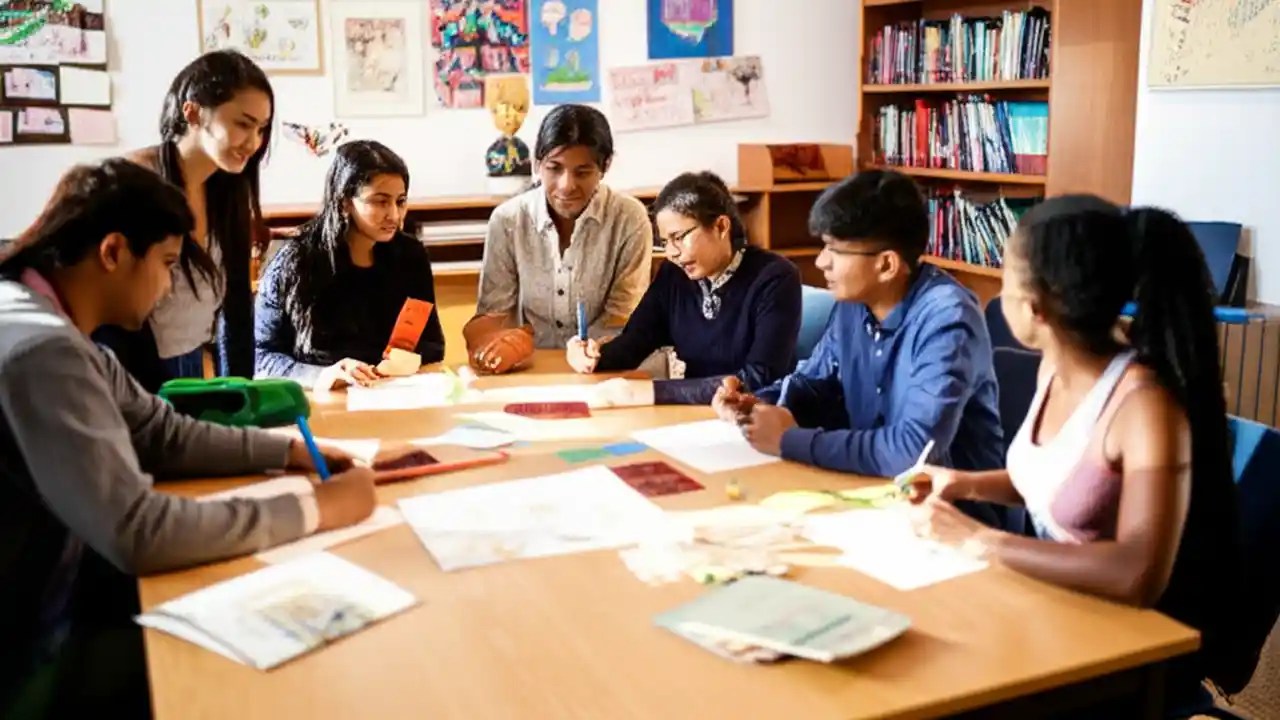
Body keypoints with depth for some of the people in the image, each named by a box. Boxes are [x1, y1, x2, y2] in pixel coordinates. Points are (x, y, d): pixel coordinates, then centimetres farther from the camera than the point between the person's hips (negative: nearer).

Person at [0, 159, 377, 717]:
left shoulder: (50, 323, 4)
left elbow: (160, 432, 10)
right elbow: (137, 534, -34)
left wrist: (286, 451, -1)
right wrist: (316, 508, -26)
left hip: (52, 598, 9)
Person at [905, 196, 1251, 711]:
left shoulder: (1146, 403, -26)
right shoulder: (1058, 363, -2)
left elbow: (1140, 577, -39)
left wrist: (978, 540, -32)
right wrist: (968, 485, 0)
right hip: (1056, 599, 7)